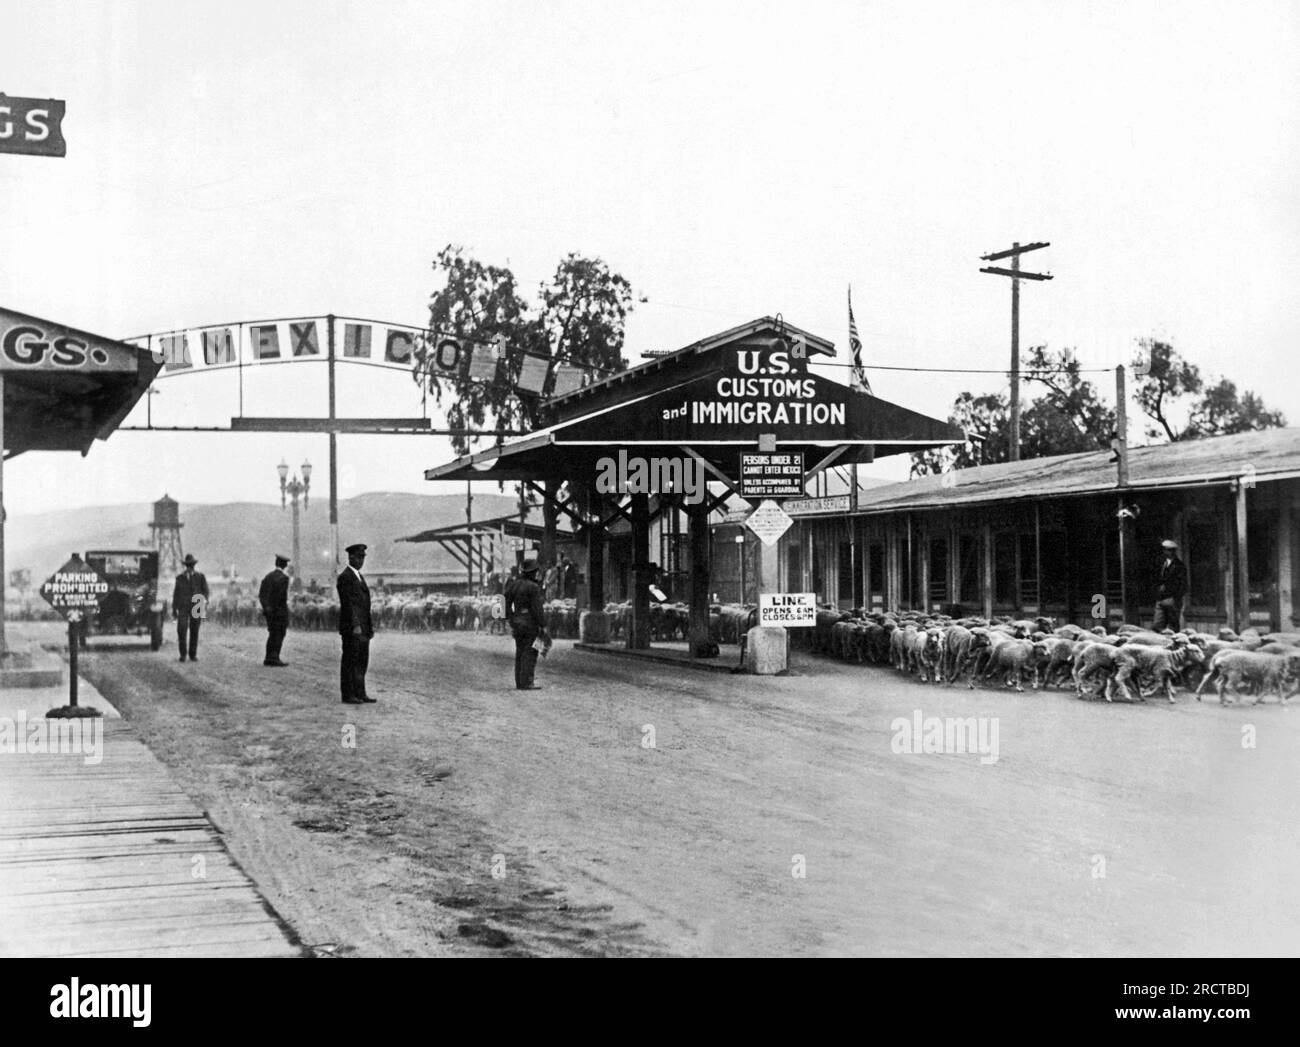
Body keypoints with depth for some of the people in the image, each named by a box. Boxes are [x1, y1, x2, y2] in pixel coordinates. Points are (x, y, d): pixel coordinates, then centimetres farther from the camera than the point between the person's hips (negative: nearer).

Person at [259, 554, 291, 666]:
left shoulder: (268, 576, 10)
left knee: (272, 634, 14)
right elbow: (282, 595, -21)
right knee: (279, 634, -2)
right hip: (280, 610, -7)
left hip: (269, 610, 7)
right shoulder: (283, 577, -13)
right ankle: (274, 658, -7)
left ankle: (268, 658, 14)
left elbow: (261, 594, 9)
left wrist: (266, 607, 7)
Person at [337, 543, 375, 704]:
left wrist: (370, 625, 17)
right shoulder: (345, 577, -11)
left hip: (362, 626, 9)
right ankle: (348, 695, -1)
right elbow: (347, 603, -18)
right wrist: (355, 625, -23)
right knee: (350, 661, -4)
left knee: (362, 661, 9)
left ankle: (360, 693, 13)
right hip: (351, 626, -9)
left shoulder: (358, 576, 18)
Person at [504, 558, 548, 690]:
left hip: (517, 622, 7)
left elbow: (506, 604, 8)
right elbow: (537, 608, -16)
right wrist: (543, 626, -10)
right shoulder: (534, 587, -12)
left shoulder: (513, 585, 8)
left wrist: (510, 622, 14)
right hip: (531, 623, -7)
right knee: (530, 653, -5)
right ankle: (526, 683, -8)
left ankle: (519, 683, 12)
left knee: (520, 653, 11)